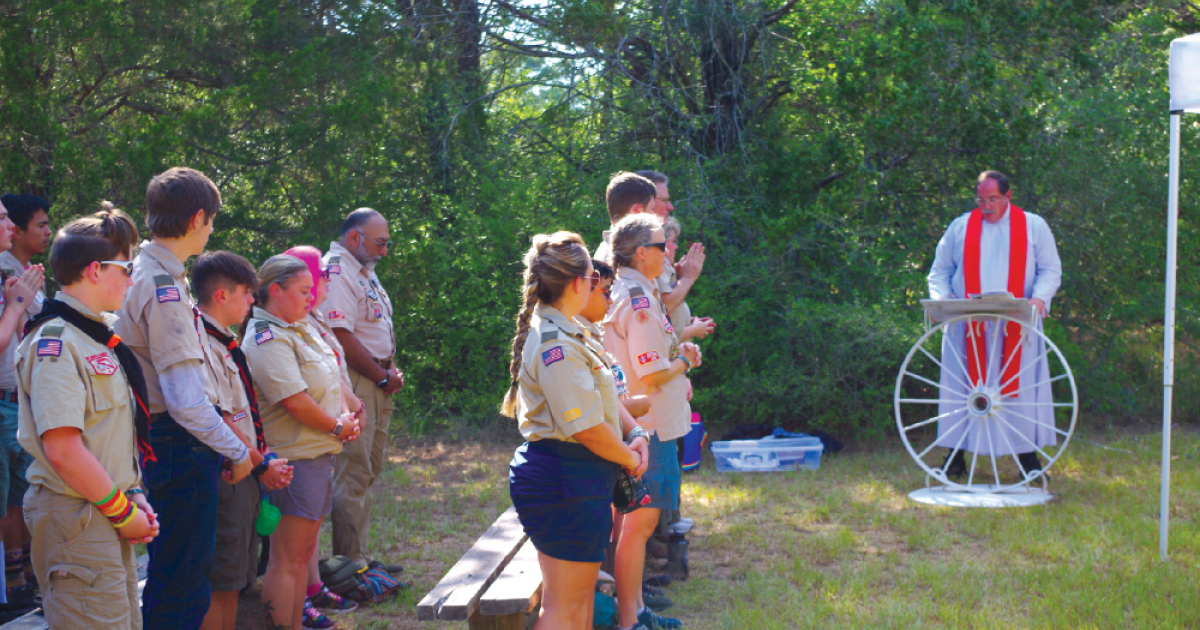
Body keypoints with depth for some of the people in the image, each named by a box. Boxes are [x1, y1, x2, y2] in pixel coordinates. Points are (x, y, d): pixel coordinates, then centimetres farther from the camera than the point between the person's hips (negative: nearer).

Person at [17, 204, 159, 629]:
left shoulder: (98, 336, 14)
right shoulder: (55, 342, -16)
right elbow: (63, 450, -23)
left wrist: (134, 497, 7)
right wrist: (124, 511, -14)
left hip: (110, 517, 9)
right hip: (77, 516, -9)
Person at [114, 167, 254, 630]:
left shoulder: (140, 274, 10)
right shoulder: (165, 289, -20)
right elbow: (187, 401, -23)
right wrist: (237, 452, -11)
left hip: (157, 440, 10)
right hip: (180, 448, -10)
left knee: (173, 578, 20)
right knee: (183, 590, -3)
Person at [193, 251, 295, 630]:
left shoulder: (225, 344, 15)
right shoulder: (202, 346, -17)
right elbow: (218, 420, -20)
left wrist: (267, 456, 11)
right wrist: (262, 465, -13)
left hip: (245, 479, 10)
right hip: (225, 480, -10)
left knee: (233, 583, 14)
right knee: (217, 584, -5)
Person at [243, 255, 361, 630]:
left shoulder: (300, 329, 15)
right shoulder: (267, 339, -16)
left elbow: (328, 383, 21)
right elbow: (295, 401, -23)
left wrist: (344, 415, 2)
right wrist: (337, 427, -11)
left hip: (320, 455, 10)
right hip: (293, 459, -10)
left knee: (304, 553, 14)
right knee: (287, 560, -6)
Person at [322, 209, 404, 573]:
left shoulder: (365, 271, 19)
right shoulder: (336, 272, -14)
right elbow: (342, 336, -21)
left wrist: (391, 371, 8)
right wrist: (383, 377, -13)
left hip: (378, 384, 11)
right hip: (355, 382, -11)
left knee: (369, 470, 13)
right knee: (354, 473, -9)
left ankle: (361, 557, 20)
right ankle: (350, 563, -5)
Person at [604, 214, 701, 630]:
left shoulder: (628, 293, 13)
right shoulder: (639, 300, -19)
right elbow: (652, 374, -22)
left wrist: (678, 350, 11)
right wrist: (684, 361, -4)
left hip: (643, 426, 11)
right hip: (647, 427, -11)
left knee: (639, 520, 17)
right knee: (640, 522, -5)